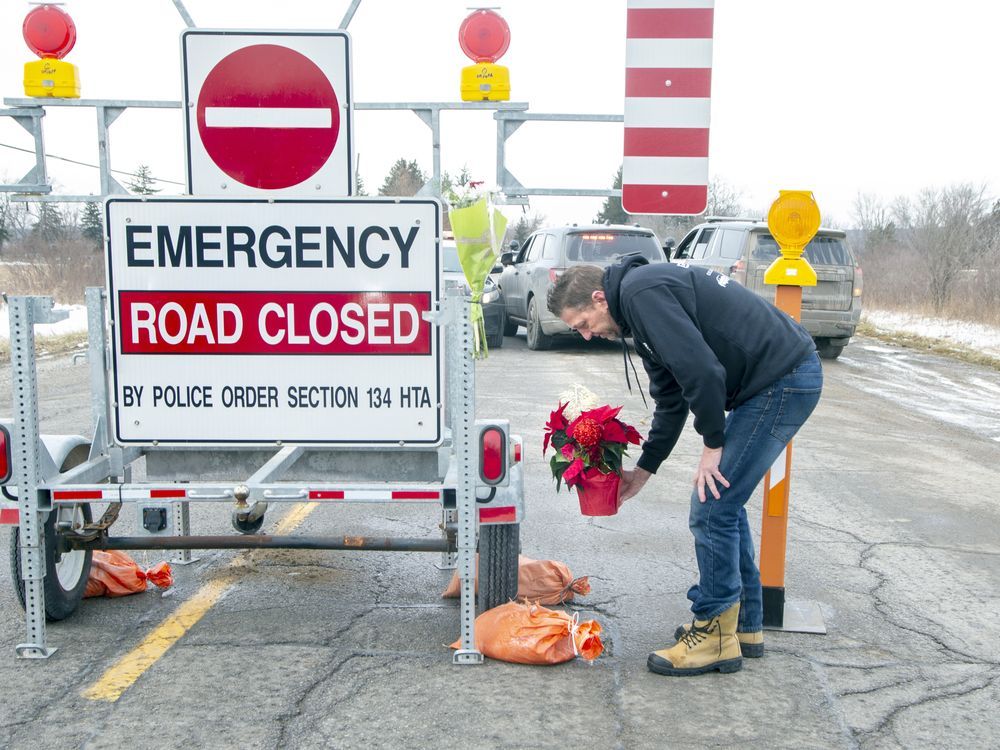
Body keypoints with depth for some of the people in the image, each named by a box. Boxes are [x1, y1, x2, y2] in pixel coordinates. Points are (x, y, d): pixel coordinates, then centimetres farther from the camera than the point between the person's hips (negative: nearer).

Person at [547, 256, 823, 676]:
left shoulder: (642, 292, -16)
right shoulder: (644, 302, 17)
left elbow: (701, 369, -25)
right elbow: (671, 402, 23)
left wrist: (713, 442, -13)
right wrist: (643, 470, 24)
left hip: (783, 381, -11)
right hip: (783, 378, 11)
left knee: (712, 509, -6)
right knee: (724, 503, 16)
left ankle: (716, 636, 7)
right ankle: (745, 626, 27)